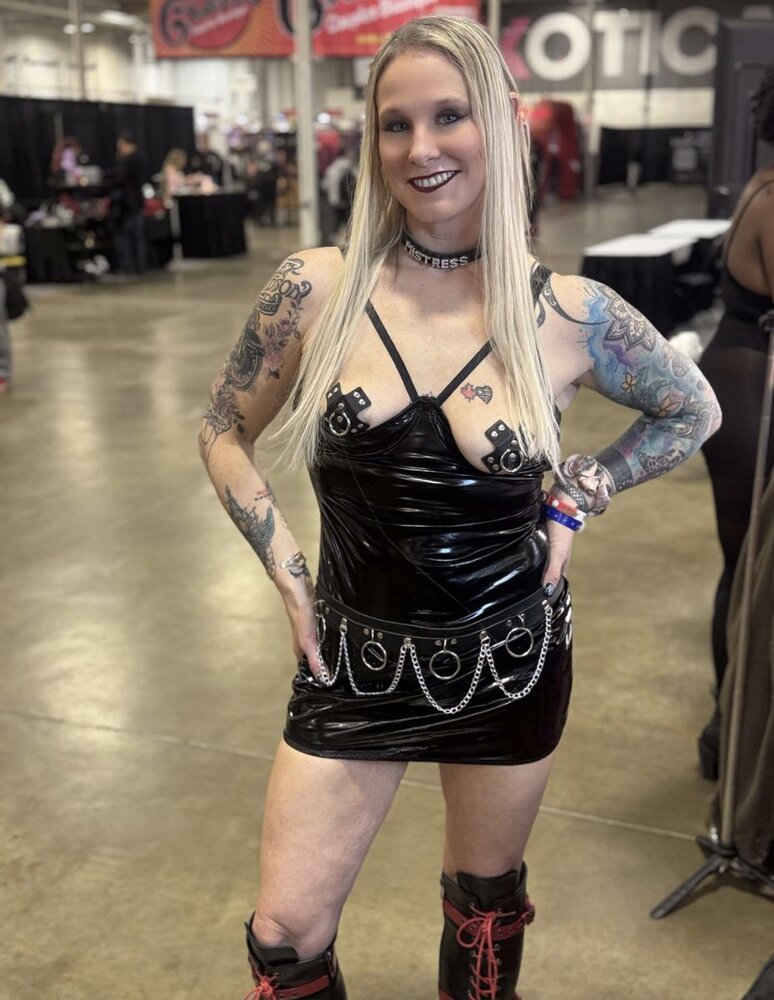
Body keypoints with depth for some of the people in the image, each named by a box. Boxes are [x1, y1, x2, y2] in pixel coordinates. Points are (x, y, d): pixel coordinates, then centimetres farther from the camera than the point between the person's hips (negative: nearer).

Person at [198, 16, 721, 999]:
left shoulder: (568, 314, -9)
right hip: (356, 657, 0)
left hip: (510, 661, 0)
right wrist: (286, 572, -5)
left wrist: (574, 503, -2)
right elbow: (224, 432, 4)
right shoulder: (317, 289, -9)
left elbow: (693, 411, 8)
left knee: (486, 899, 22)